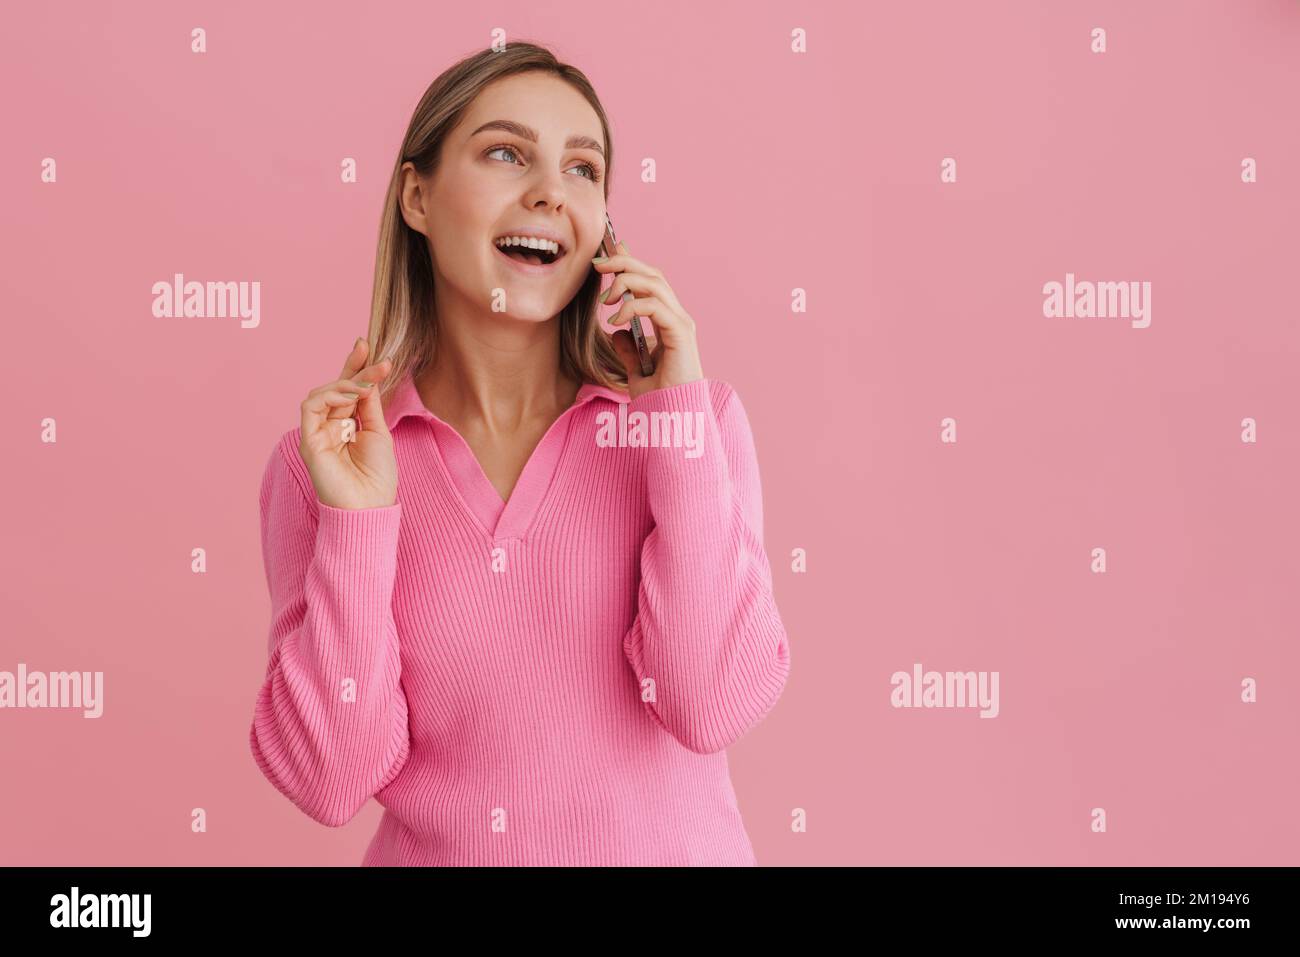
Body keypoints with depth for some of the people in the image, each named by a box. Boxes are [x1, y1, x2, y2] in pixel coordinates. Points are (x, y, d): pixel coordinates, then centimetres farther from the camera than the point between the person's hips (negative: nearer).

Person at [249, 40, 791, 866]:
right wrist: (358, 525, -22)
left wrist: (680, 418, -19)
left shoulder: (695, 416, -9)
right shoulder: (321, 460, -8)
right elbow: (330, 782, -11)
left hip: (666, 844, 0)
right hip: (431, 850, 0)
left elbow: (715, 709, -18)